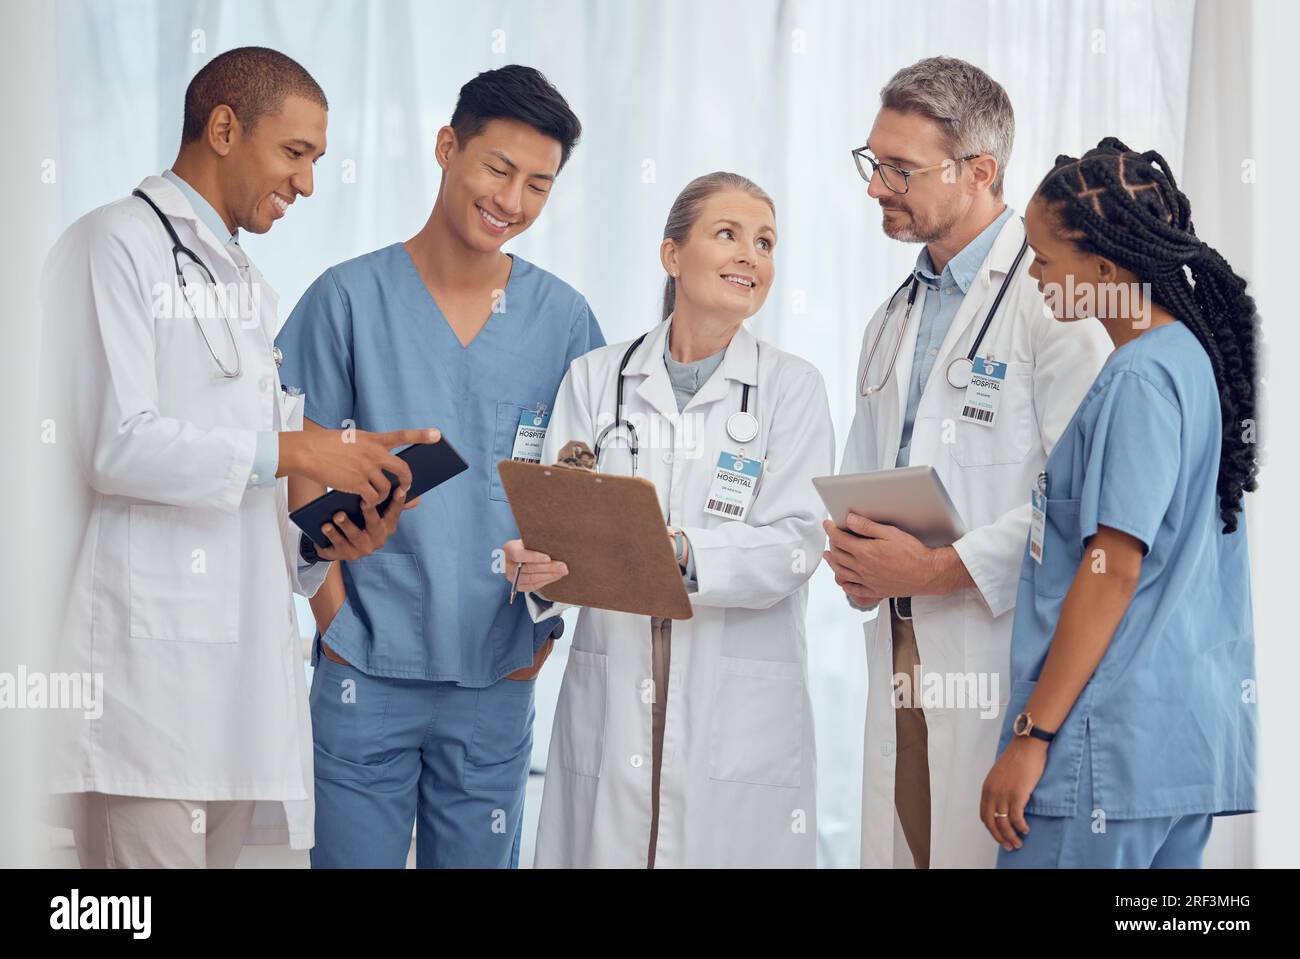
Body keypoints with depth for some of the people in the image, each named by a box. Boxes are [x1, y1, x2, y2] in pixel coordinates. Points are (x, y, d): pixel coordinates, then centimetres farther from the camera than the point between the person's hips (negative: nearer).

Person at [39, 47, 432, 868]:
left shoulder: (249, 289, 25)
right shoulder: (116, 246, 0)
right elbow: (118, 445, -14)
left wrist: (317, 542, 3)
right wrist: (295, 450, -10)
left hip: (240, 661, 8)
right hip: (145, 654, -8)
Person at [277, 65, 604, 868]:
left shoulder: (563, 318, 5)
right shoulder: (350, 299, -1)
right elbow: (303, 480, 0)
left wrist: (548, 625, 2)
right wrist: (336, 619, -7)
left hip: (497, 677, 2)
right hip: (365, 672, -2)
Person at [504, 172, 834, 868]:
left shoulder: (792, 387, 4)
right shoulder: (594, 379, 9)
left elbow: (794, 543, -7)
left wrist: (680, 553, -24)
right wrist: (537, 568, -21)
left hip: (741, 713, -1)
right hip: (611, 700, 1)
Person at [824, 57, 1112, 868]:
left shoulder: (1055, 298, -9)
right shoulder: (894, 322, 20)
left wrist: (938, 570, -17)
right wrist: (852, 557, 3)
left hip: (1004, 654, -8)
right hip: (900, 659, 8)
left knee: (989, 848, -8)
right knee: (897, 845, 6)